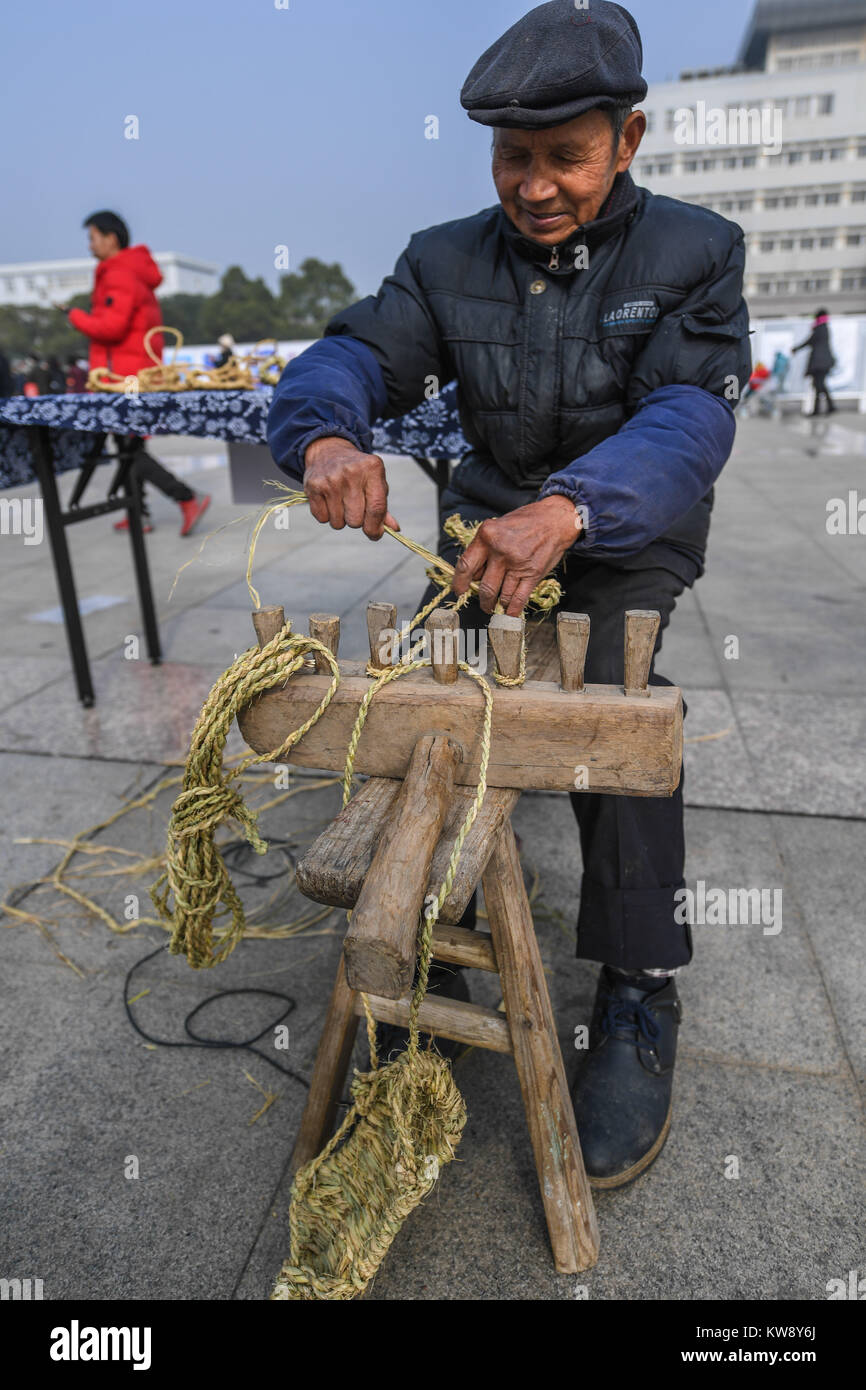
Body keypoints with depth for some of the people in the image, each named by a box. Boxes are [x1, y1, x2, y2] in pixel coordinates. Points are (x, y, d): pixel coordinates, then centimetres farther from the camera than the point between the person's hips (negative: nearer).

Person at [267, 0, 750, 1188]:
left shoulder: (692, 255, -6)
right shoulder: (448, 262, 3)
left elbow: (687, 421, -23)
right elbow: (350, 356, -10)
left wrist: (566, 510, -44)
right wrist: (327, 434, -36)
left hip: (625, 539, -2)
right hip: (491, 521, 3)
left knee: (612, 695, -30)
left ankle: (639, 1004, -16)